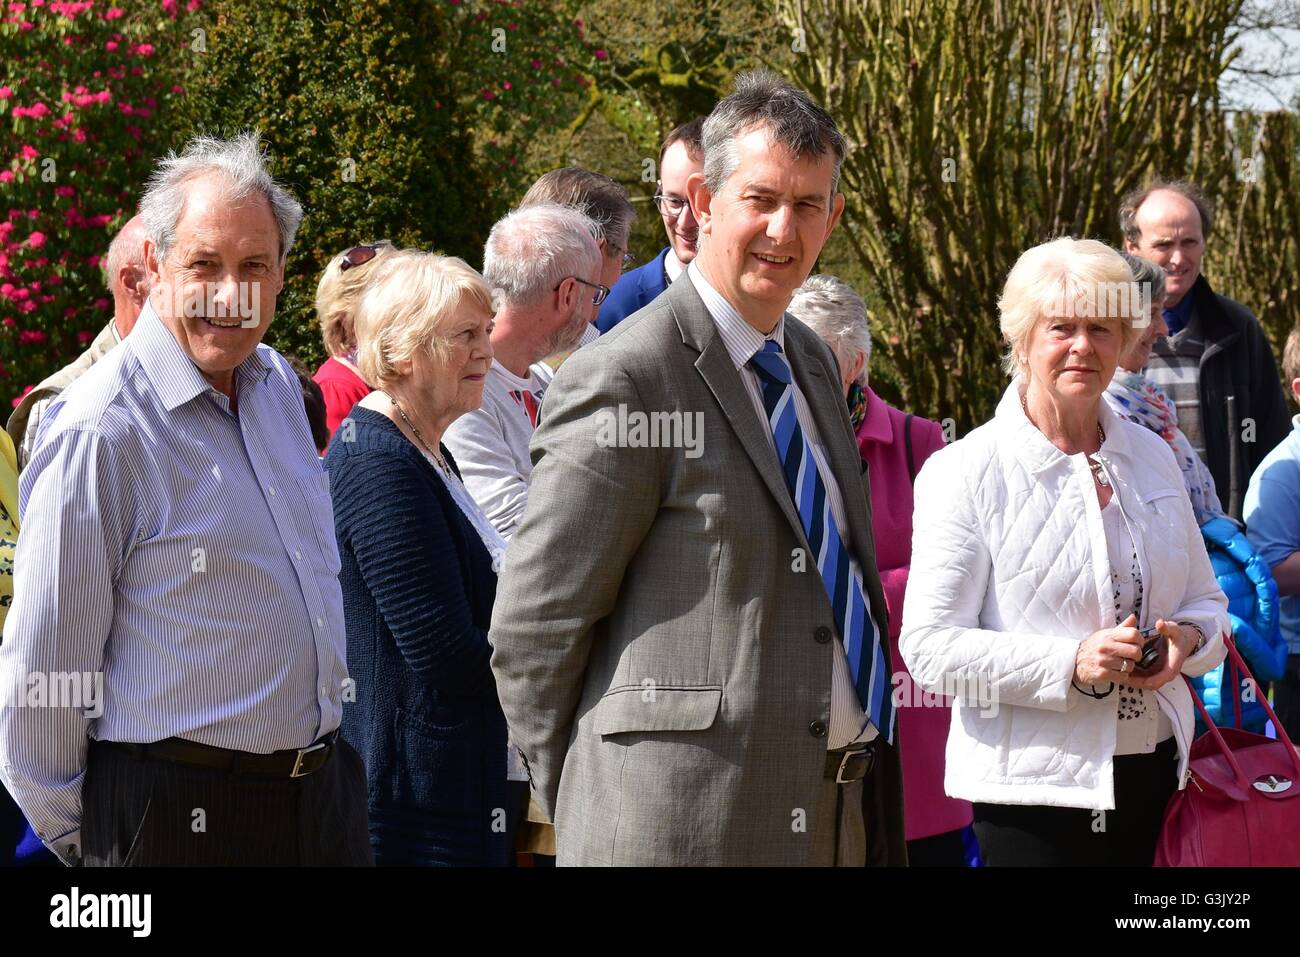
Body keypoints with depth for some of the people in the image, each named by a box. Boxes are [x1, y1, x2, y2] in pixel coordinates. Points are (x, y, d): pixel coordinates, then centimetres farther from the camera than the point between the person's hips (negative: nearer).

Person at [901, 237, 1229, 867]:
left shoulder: (1151, 457, 10)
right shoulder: (964, 473, -7)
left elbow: (1206, 601, 18)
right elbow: (929, 647, -12)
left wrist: (1186, 639, -6)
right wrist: (1073, 662, -21)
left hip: (1157, 770, 5)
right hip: (1034, 790, -5)